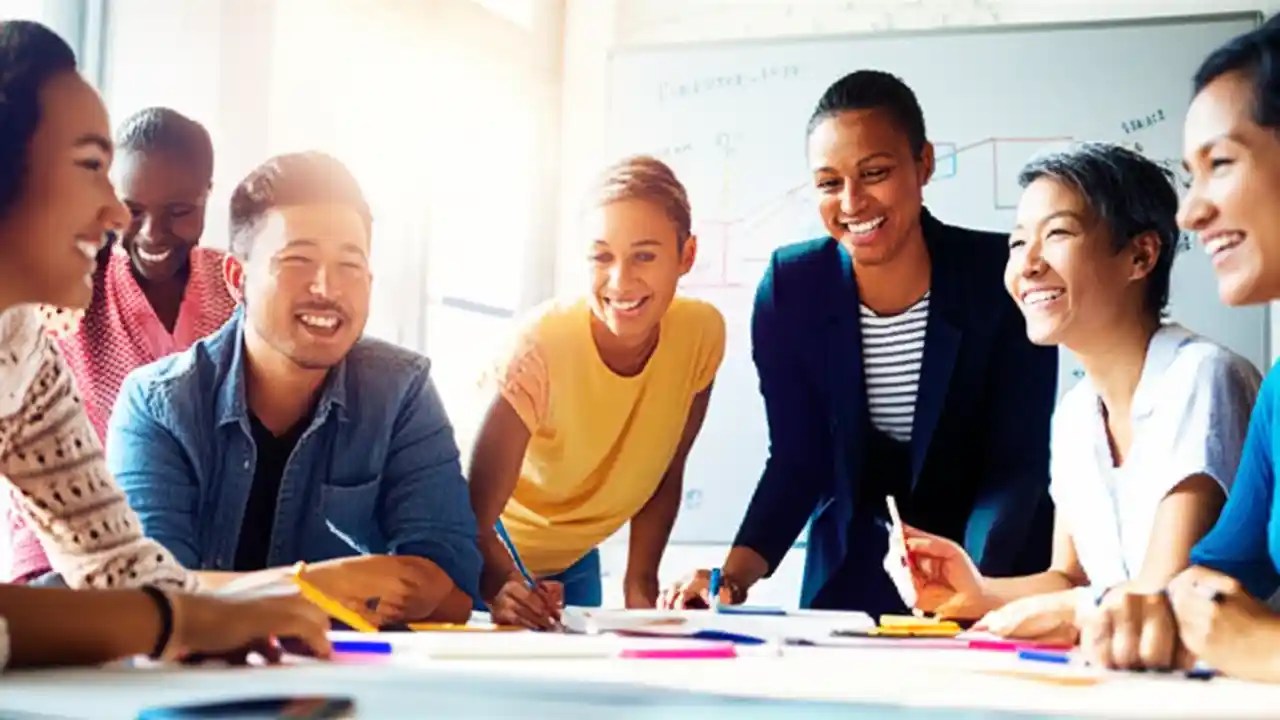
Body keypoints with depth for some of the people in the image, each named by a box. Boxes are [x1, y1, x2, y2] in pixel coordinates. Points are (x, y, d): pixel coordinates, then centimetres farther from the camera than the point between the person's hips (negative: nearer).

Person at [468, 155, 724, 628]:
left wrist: (640, 586, -7)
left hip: (575, 561, 4)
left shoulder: (701, 333, -18)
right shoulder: (543, 344, -31)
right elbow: (476, 515, -31)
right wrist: (504, 589, -48)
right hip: (492, 561, -4)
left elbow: (666, 474, -3)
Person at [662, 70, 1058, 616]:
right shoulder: (790, 288, -10)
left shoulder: (1002, 277, -16)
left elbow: (1018, 464, -18)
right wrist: (733, 577, -22)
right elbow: (797, 461, -7)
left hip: (994, 571, -1)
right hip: (851, 577, 2)